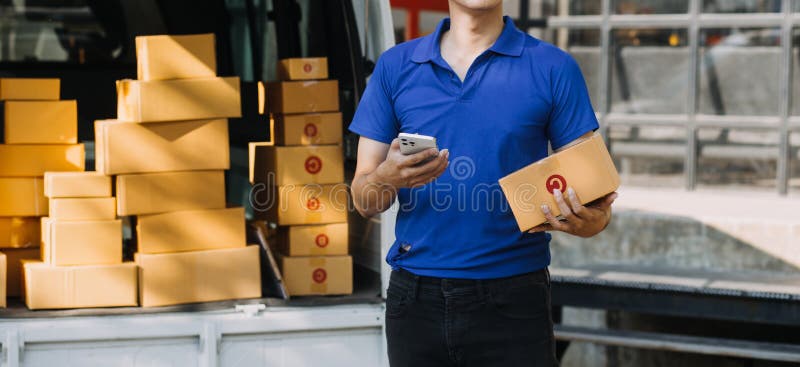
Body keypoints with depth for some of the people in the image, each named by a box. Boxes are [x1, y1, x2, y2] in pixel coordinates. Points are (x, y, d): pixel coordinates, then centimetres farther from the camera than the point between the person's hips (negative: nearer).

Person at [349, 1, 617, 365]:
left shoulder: (553, 68, 1)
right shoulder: (395, 66, 6)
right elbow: (363, 200, 5)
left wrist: (592, 221, -24)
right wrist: (387, 178, -18)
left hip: (513, 302, -2)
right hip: (416, 301, 2)